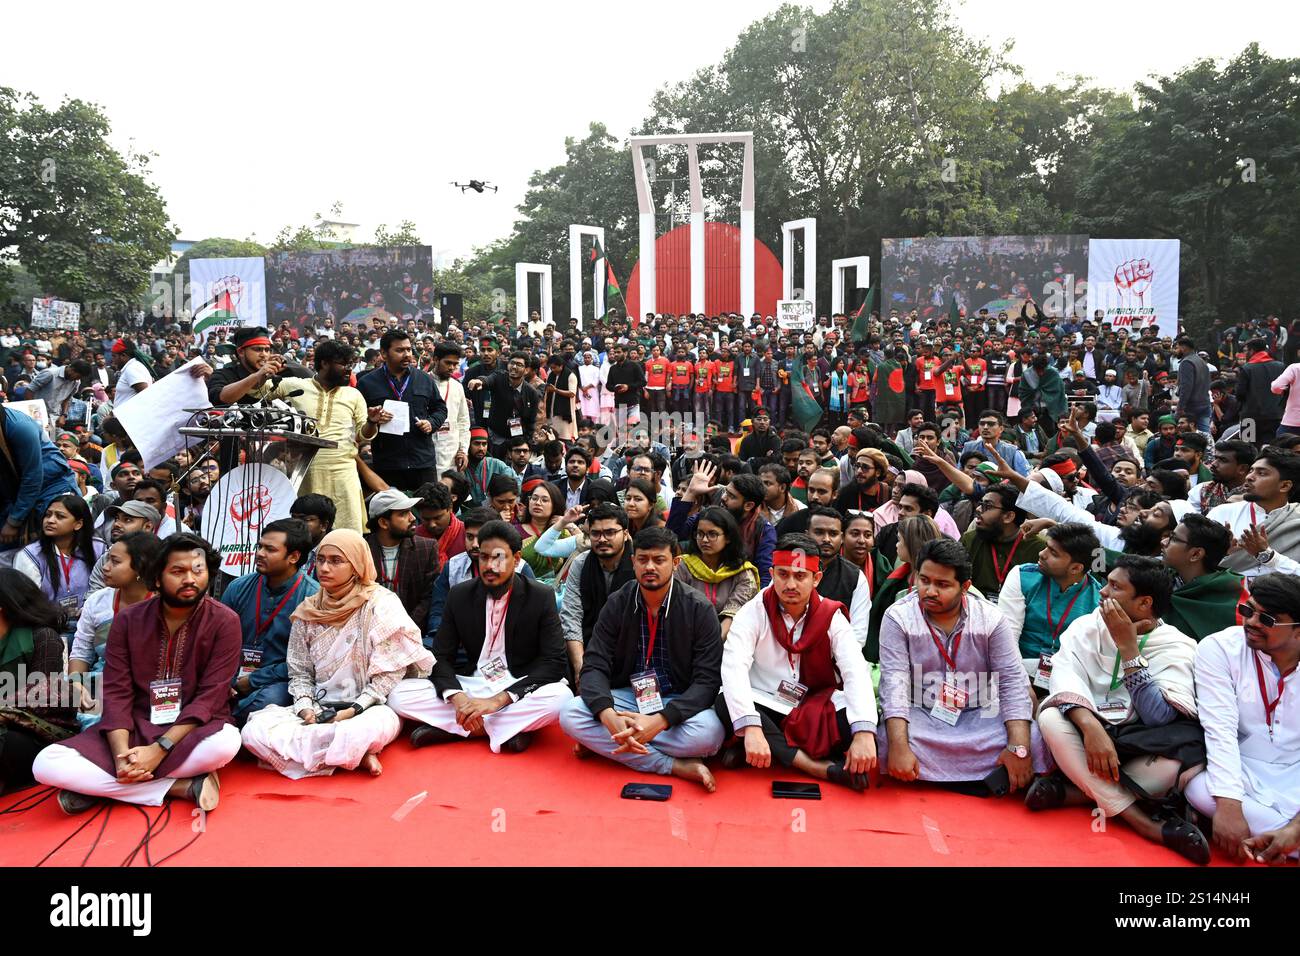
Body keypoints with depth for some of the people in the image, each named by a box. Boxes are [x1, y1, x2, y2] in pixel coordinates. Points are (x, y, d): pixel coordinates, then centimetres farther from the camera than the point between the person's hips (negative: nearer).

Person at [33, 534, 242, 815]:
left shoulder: (224, 622, -9)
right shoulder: (128, 620, -1)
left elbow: (211, 696, -14)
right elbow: (116, 693, -5)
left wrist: (158, 750, -24)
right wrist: (122, 756, -21)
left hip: (194, 728, -2)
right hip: (135, 727, 3)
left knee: (227, 742, -38)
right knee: (47, 765, -21)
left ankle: (96, 786, -19)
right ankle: (182, 786, -20)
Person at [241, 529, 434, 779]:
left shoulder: (381, 605, -5)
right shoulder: (308, 612, 9)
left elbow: (390, 673, -8)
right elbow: (299, 673, 12)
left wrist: (353, 710, -16)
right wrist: (306, 707, -7)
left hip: (369, 708, -5)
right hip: (320, 711, 5)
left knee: (370, 727, -42)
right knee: (254, 730, -22)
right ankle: (354, 754, -20)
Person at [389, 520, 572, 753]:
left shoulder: (541, 597, -8)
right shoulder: (459, 596, 0)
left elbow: (554, 662, -13)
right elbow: (441, 657, 0)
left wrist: (498, 700, -24)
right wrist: (457, 697, -23)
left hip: (519, 689, -2)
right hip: (470, 686, 3)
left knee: (561, 697, -35)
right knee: (401, 695, -18)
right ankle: (508, 728, -20)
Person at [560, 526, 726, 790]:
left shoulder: (699, 609, -9)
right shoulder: (617, 604, -2)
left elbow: (707, 680, -14)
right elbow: (594, 666, -8)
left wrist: (659, 721, -31)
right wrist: (609, 717, -31)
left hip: (679, 702, -3)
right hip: (627, 696, 3)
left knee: (709, 733, -35)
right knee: (571, 714, -26)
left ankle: (600, 743, -20)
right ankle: (675, 766, -24)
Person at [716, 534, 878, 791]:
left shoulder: (831, 616, -5)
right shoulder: (753, 612, -10)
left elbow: (856, 671, -18)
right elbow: (733, 667, -25)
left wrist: (864, 733, -35)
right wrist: (751, 728, -40)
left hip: (816, 711, 1)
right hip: (766, 709, -1)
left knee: (866, 719, -26)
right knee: (725, 704, -32)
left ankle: (764, 752, -20)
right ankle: (823, 768, -28)